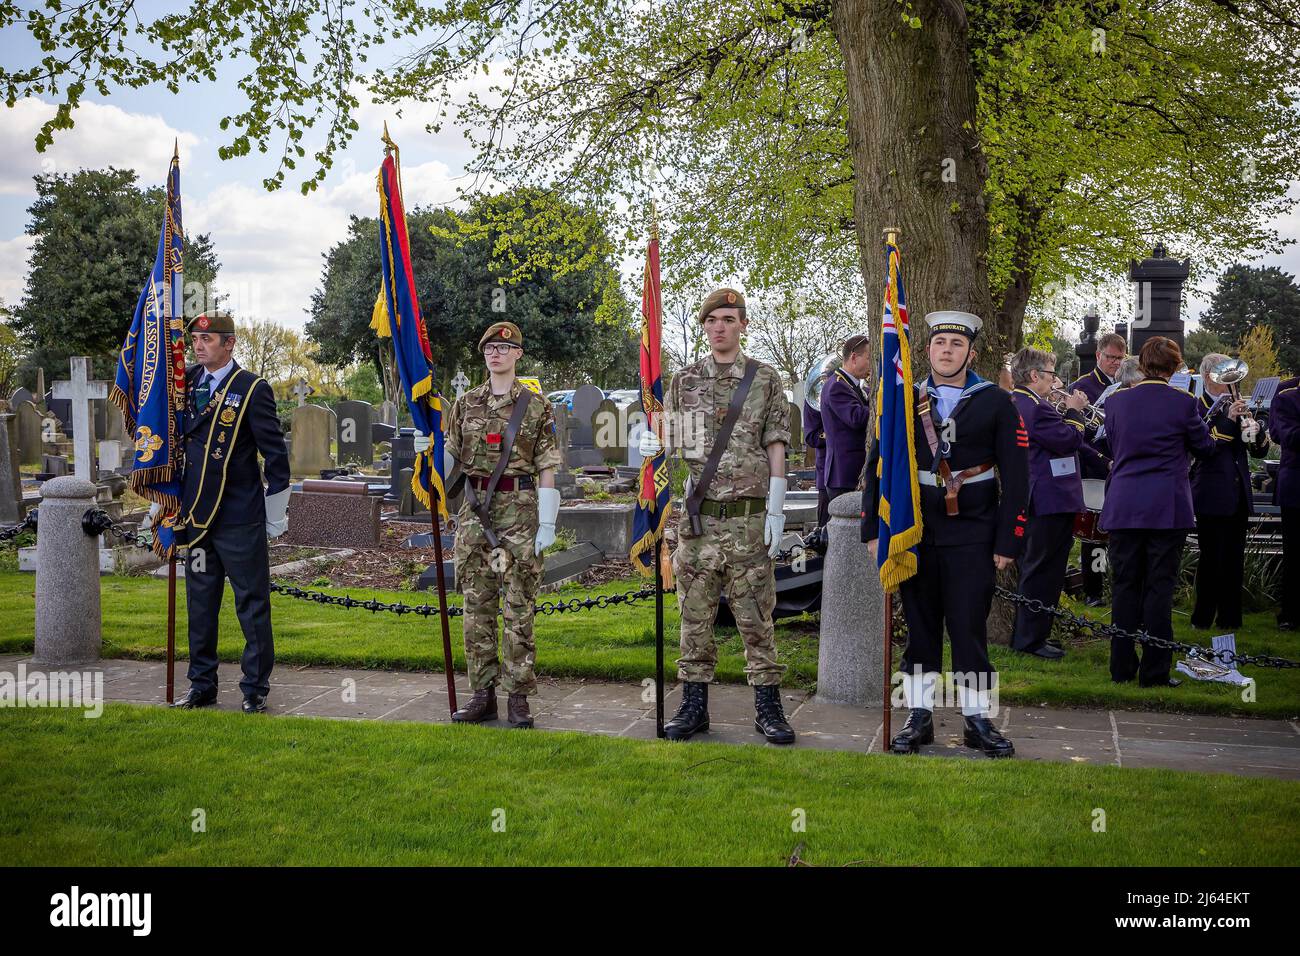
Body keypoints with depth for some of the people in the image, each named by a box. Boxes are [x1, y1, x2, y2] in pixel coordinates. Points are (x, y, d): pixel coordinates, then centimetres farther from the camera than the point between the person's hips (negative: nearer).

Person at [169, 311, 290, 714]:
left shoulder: (252, 388, -7)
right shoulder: (186, 382, 9)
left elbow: (275, 453, -6)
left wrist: (276, 515, -5)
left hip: (240, 519, -6)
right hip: (196, 515, 6)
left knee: (252, 605, 2)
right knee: (200, 602, 12)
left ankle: (255, 689, 10)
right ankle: (201, 684, 23)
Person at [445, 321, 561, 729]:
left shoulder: (536, 406, 2)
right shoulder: (466, 404, 12)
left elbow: (547, 469, -1)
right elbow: (452, 456, 20)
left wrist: (547, 523, -6)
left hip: (519, 510, -3)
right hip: (474, 511, 4)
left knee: (518, 607, -2)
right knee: (476, 605, 5)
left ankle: (518, 697, 4)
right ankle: (482, 694, 13)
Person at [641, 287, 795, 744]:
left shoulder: (765, 379, 4)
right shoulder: (683, 381, 9)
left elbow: (776, 448, 1)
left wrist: (775, 510, -5)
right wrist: (653, 447, -6)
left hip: (748, 518, -2)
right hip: (697, 518, 2)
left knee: (755, 615, 1)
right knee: (695, 615, 6)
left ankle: (768, 707, 11)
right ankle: (694, 705, 15)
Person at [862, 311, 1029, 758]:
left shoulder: (996, 403, 2)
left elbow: (1016, 477, 0)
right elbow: (878, 464, 10)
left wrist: (1008, 540, -5)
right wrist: (873, 529, 4)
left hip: (971, 536, -2)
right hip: (914, 532, 2)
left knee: (969, 627, 0)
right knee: (919, 626, 6)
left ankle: (977, 718, 11)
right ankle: (919, 716, 15)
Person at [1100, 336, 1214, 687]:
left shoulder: (1116, 399, 2)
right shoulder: (1184, 402, -7)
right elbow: (1204, 447, 8)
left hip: (1123, 508, 3)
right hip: (1167, 507, -3)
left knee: (1124, 586, 9)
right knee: (1159, 588, 2)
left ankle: (1122, 667, 13)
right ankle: (1154, 672, 4)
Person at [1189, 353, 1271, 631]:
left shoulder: (1236, 406, 13)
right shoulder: (1196, 408, -5)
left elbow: (1261, 451, 12)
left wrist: (1256, 430, -9)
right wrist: (1229, 419, -24)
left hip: (1239, 493, 6)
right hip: (1213, 495, -6)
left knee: (1234, 558, 9)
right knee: (1211, 556, -3)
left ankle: (1230, 617, 17)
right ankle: (1203, 617, 7)